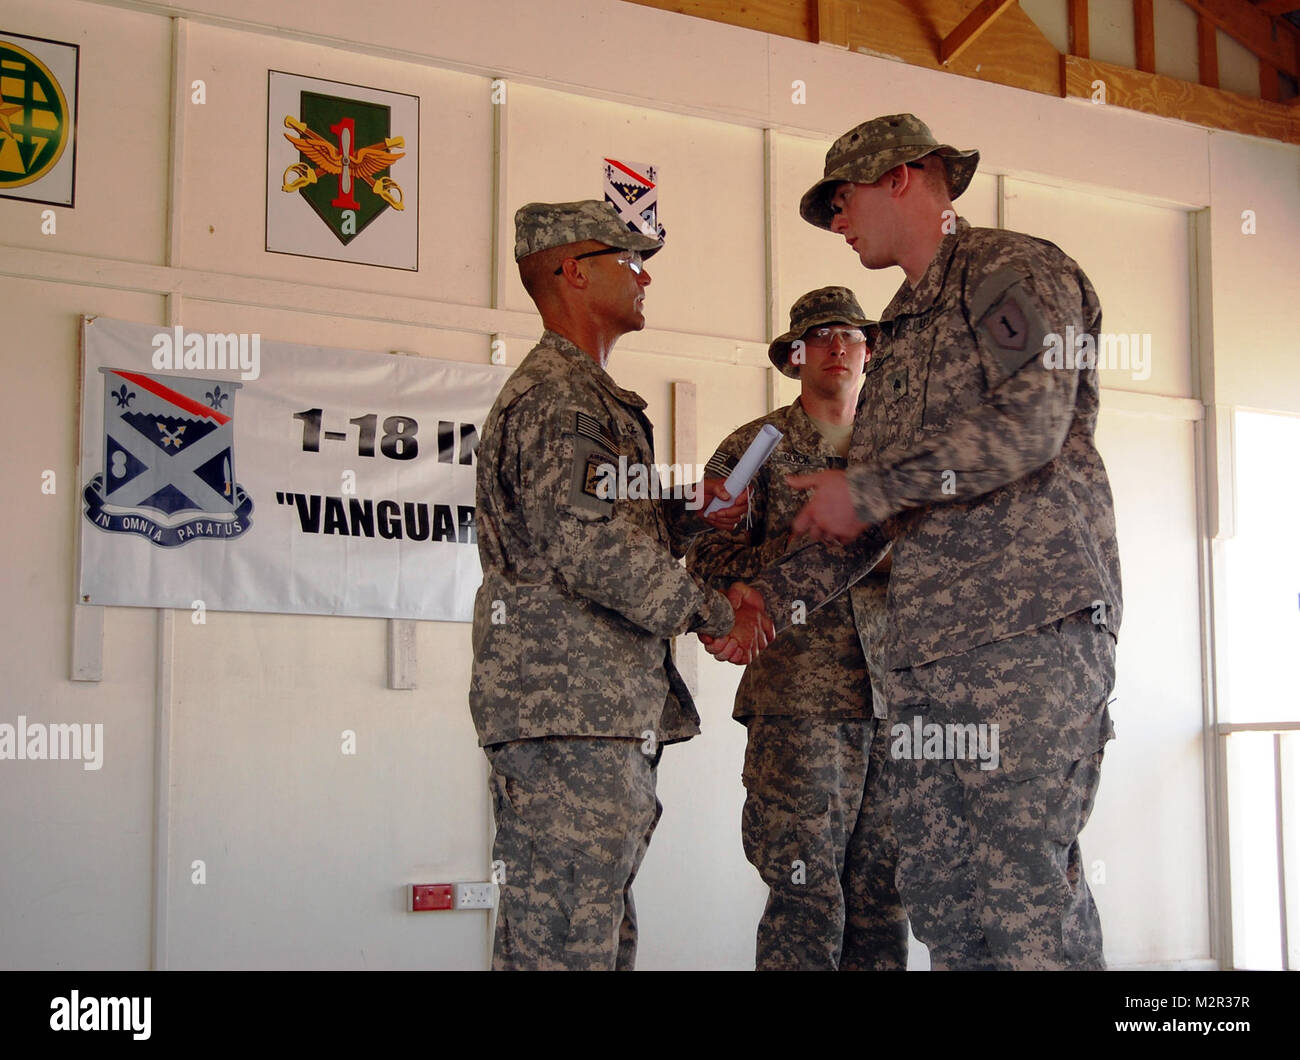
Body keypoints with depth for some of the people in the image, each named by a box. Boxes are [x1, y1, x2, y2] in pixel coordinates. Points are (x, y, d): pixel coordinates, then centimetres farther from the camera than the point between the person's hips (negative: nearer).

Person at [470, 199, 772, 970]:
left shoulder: (582, 394, 26)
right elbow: (591, 551, -20)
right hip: (570, 709, -11)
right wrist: (715, 611, -9)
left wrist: (688, 515, 10)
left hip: (606, 714, 11)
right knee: (565, 944, -10)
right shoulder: (562, 398, -10)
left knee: (602, 934, 12)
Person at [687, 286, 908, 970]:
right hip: (801, 700, -4)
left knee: (881, 893, 4)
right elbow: (708, 562, -1)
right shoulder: (755, 448, 8)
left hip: (895, 698, 4)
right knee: (807, 896, -8)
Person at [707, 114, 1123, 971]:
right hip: (926, 642, 8)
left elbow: (1029, 425, -16)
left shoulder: (1015, 271, 1)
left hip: (1033, 619, -8)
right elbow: (869, 518, 25)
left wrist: (865, 488, -10)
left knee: (1024, 880, -11)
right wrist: (772, 595, 14)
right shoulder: (899, 336, 26)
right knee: (937, 885, 4)